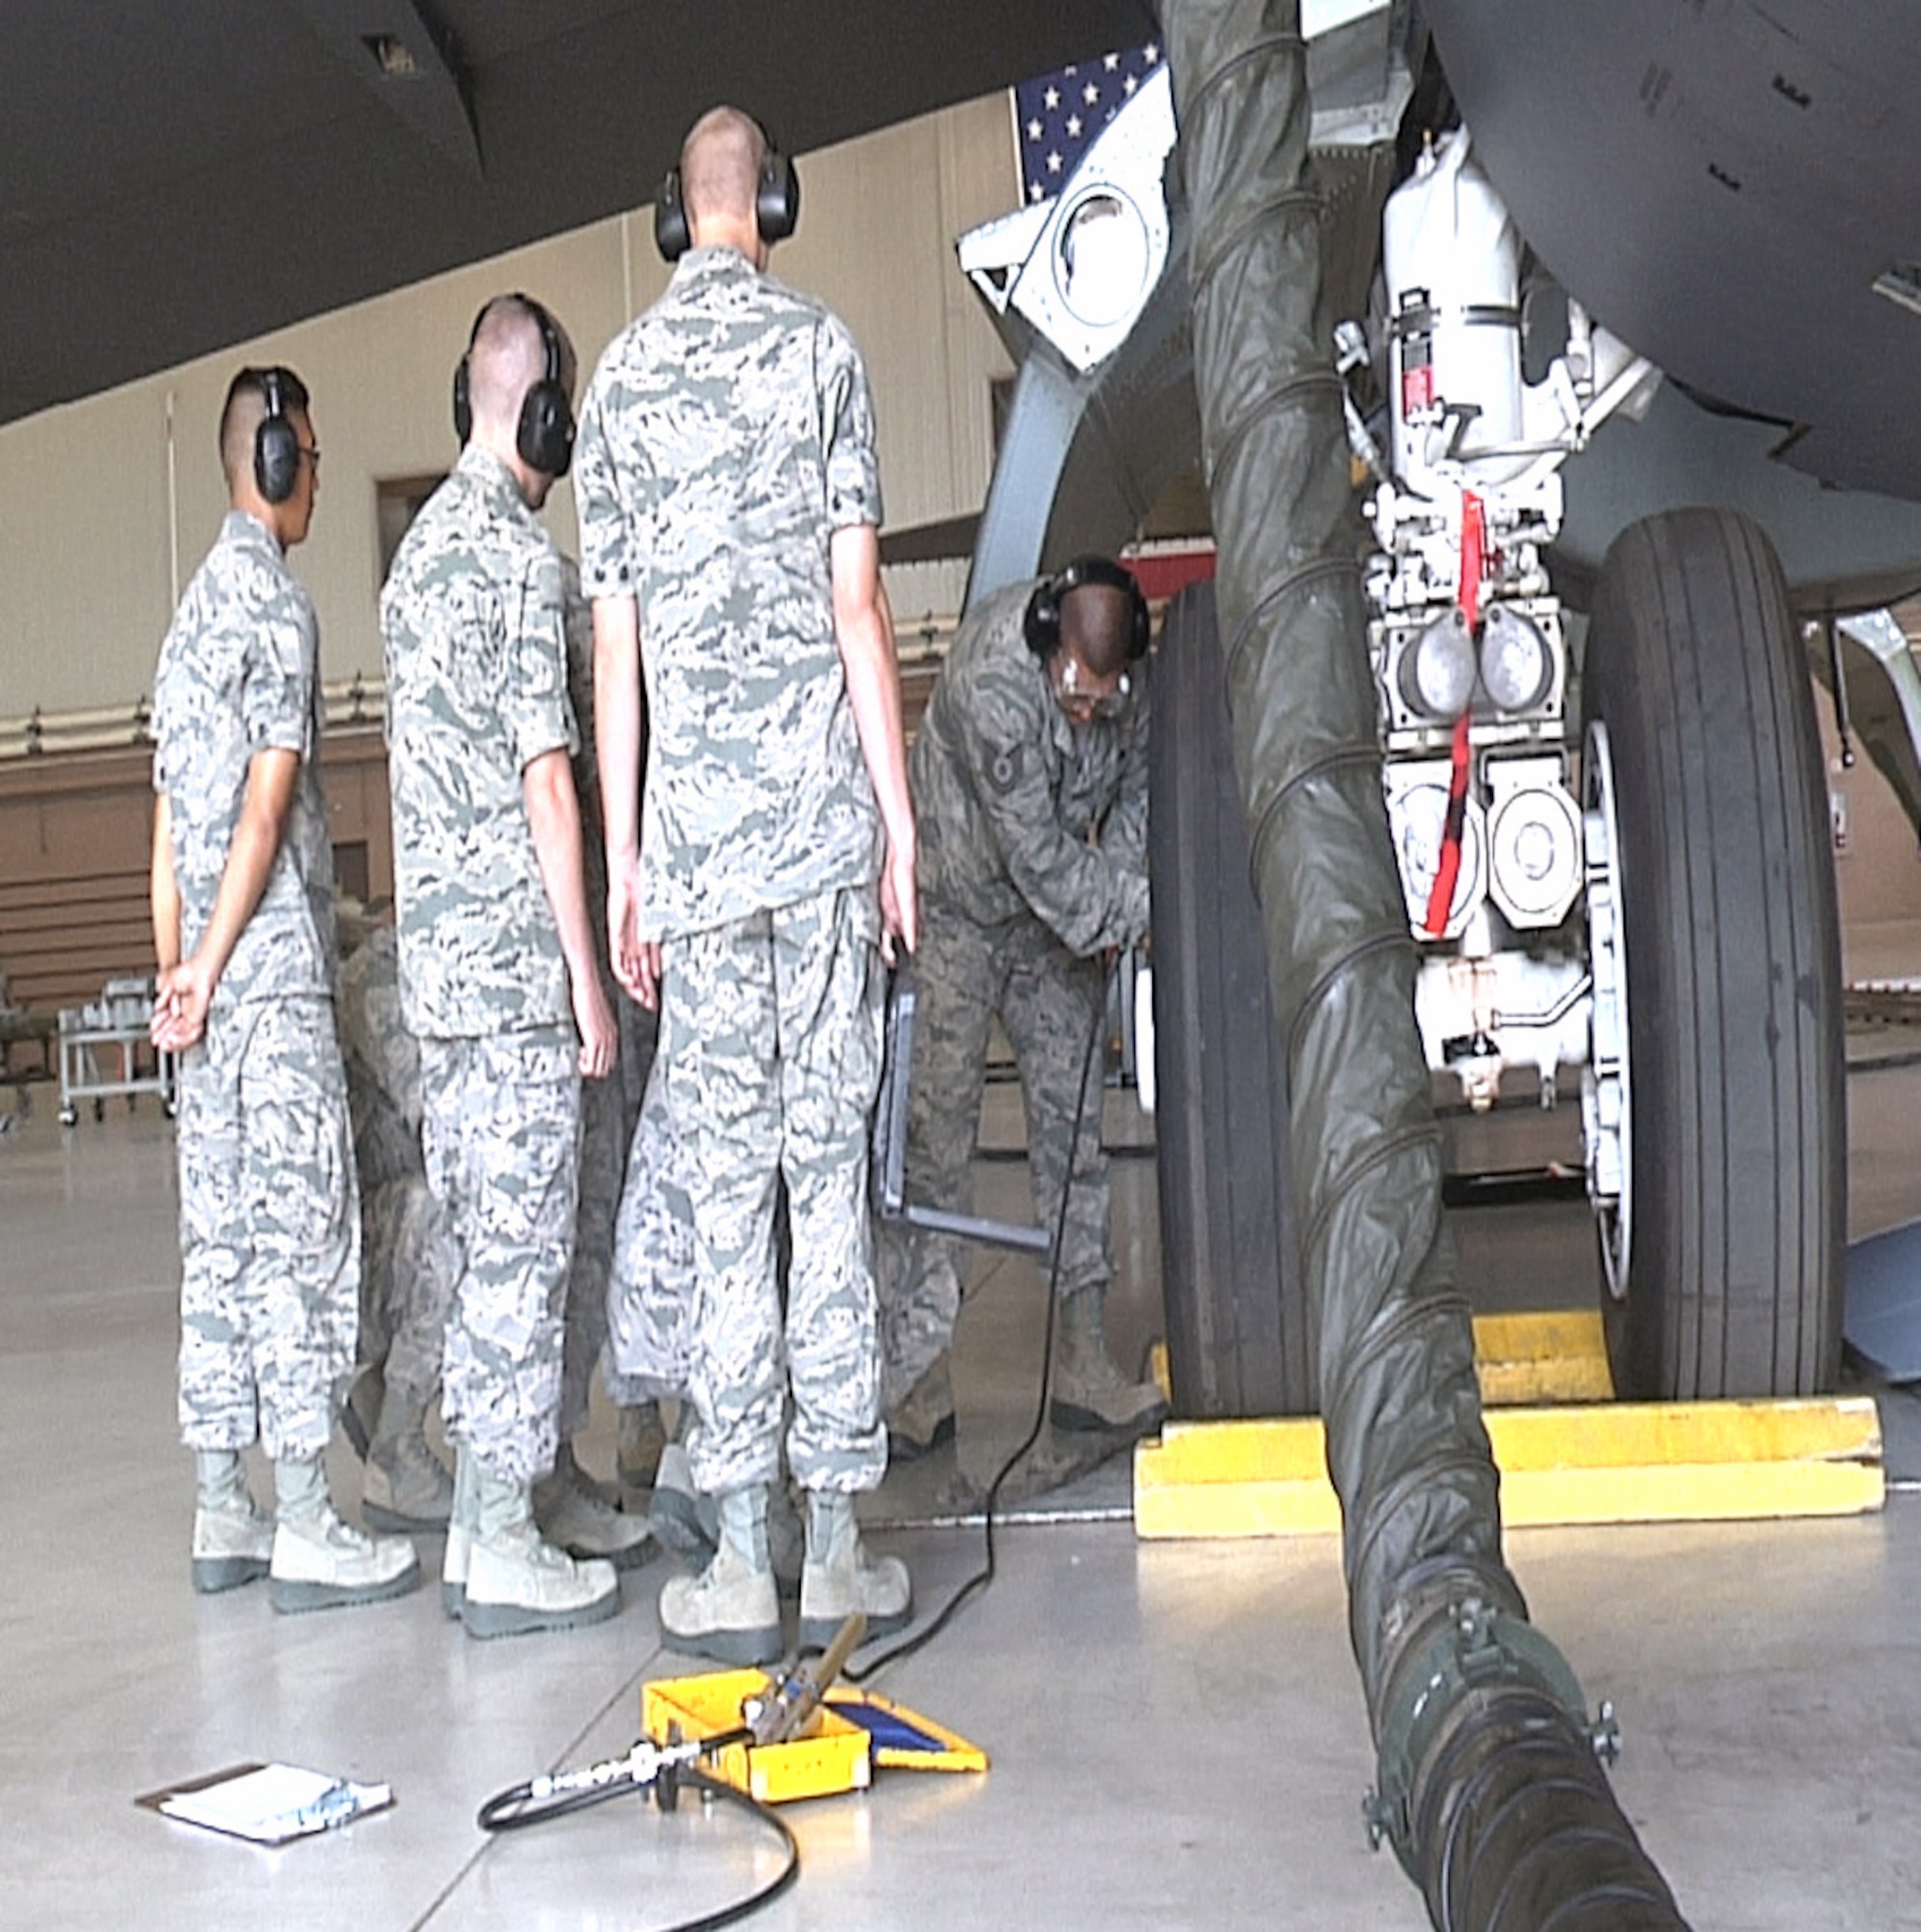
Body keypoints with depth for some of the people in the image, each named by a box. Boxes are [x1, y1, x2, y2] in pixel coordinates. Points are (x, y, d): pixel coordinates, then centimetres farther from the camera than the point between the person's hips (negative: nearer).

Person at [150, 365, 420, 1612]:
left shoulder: (195, 608, 19)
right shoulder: (279, 605, -8)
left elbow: (172, 822, 17)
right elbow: (267, 810, -15)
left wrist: (177, 969, 17)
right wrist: (207, 973, -10)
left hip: (211, 983, 9)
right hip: (274, 975, -9)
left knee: (221, 1240, 9)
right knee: (302, 1236, -6)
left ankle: (223, 1514, 15)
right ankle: (305, 1528, -2)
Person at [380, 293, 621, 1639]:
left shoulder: (420, 547, 17)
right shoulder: (520, 554, -11)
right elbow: (546, 779, -15)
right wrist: (589, 976, -12)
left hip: (432, 960, 9)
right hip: (516, 963, -9)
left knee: (480, 1242, 13)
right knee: (523, 1249, -3)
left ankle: (476, 1523, 20)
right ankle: (507, 1551, 5)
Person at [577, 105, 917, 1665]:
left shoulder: (620, 379, 9)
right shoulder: (819, 348, 4)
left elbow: (615, 645, 7)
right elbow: (856, 605, -2)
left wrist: (625, 856, 11)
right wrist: (902, 820, 2)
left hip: (696, 838, 2)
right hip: (820, 824, -1)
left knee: (727, 1189, 3)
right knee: (831, 1171, 2)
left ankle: (743, 1557, 6)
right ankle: (837, 1540, 8)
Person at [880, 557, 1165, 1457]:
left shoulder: (1138, 674, -11)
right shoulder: (990, 680, -31)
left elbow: (1138, 784, 4)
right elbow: (1037, 855, -28)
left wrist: (1116, 881, -13)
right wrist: (1139, 908, -22)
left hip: (1059, 919, 6)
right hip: (958, 912, -5)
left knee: (1073, 1126, 2)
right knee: (933, 1132, -7)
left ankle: (1084, 1360, 8)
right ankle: (916, 1378, -1)